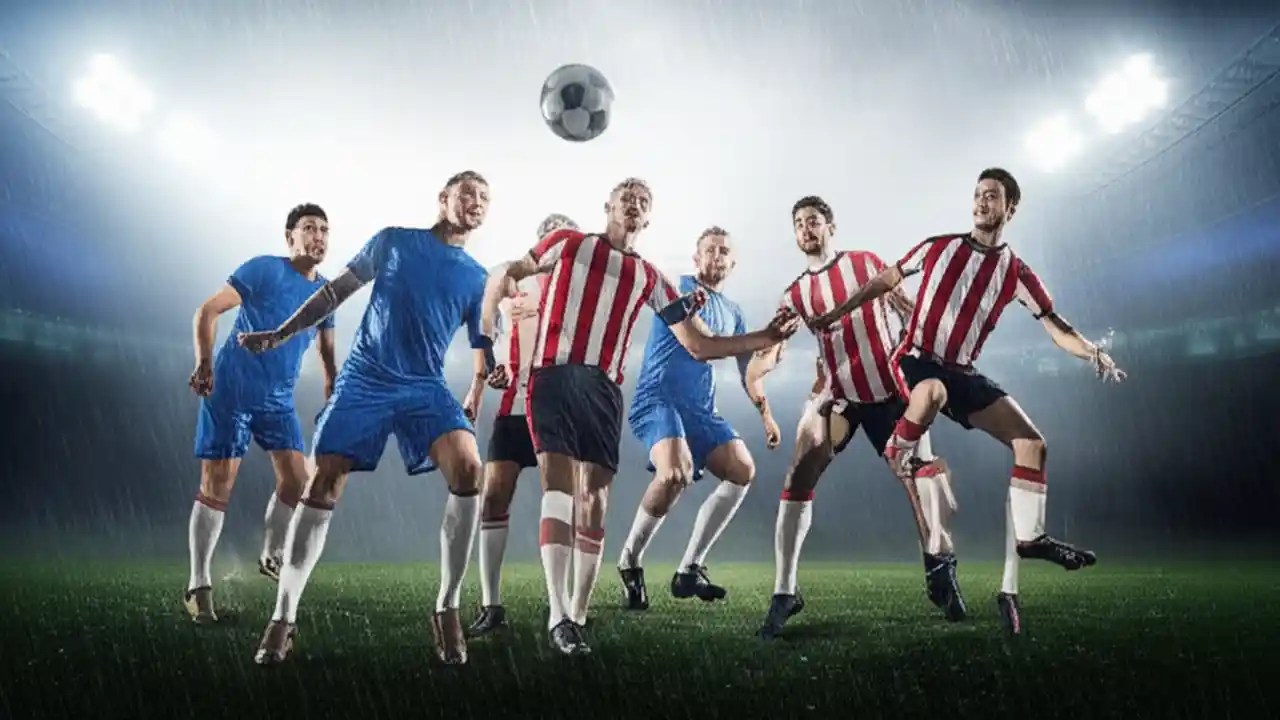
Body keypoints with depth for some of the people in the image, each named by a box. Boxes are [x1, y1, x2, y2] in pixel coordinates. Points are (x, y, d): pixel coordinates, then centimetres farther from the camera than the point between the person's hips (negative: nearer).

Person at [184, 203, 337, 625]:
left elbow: (326, 352, 19)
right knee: (217, 486, -4)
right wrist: (204, 363, -22)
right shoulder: (265, 269, -8)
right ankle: (198, 586, 5)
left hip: (279, 398, 6)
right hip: (230, 391, -6)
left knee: (296, 482, 2)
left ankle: (270, 558, 27)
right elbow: (208, 310, -11)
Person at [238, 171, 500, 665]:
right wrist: (280, 333, 11)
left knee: (468, 468, -25)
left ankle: (447, 609, -12)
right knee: (322, 487, -8)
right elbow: (337, 290, 14)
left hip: (426, 387, 1)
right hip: (364, 379, 0)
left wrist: (475, 397, -2)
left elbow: (483, 348, 15)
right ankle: (283, 617, 7)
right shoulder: (394, 241, 9)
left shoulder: (477, 279, 11)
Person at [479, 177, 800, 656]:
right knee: (558, 486, -15)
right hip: (554, 377, -3)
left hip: (604, 389, 3)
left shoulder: (649, 277, 18)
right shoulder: (569, 244, 13)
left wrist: (765, 338, 10)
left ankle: (578, 616, 11)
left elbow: (698, 346, 17)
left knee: (594, 501, 1)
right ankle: (558, 616, -17)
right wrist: (486, 335, 5)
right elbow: (504, 276, 17)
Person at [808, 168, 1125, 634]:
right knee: (932, 390, -42)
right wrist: (837, 312, 9)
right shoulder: (939, 247, 1)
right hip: (915, 362, -3)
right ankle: (897, 455, -14)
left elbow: (1055, 327, 2)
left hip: (961, 374, 3)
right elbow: (886, 280, 11)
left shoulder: (1016, 273, 4)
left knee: (1031, 444, -8)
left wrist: (1094, 354, -18)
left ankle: (1029, 538, -4)